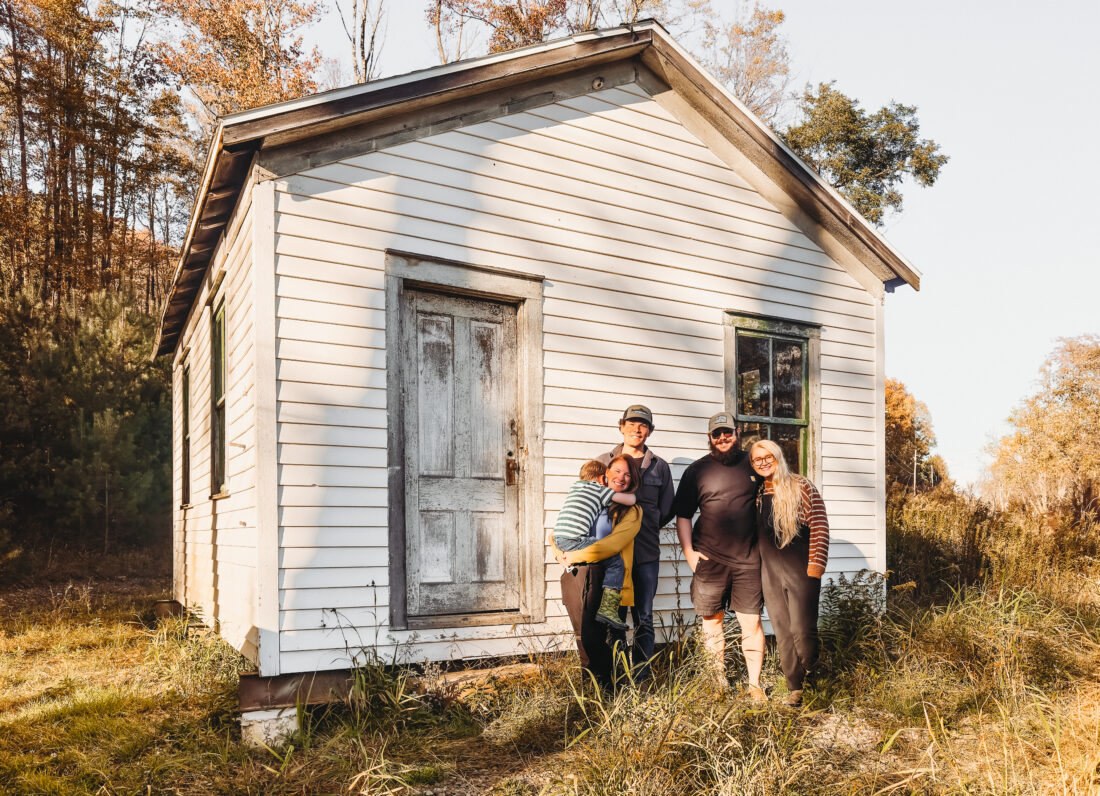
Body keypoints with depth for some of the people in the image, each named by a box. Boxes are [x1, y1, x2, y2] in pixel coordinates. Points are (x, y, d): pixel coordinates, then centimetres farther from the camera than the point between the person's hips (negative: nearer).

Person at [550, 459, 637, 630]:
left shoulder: (574, 485, 26)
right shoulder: (599, 489, 5)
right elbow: (630, 500, 4)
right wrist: (630, 491, 24)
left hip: (559, 540, 8)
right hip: (575, 541, -8)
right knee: (616, 561, -1)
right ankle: (607, 608, -10)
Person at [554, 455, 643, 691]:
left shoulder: (632, 511, 5)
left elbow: (612, 544, -9)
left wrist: (575, 555, -12)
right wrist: (559, 553, 0)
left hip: (599, 575, -4)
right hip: (572, 574, 4)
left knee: (593, 636, -11)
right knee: (581, 635, 7)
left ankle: (606, 689, 5)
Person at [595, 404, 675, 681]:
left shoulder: (660, 466, 12)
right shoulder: (603, 461, 9)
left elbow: (667, 510, 15)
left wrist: (644, 527, 5)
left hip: (646, 553, 1)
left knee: (644, 619, 2)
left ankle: (641, 678, 9)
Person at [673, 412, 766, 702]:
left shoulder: (752, 464, 6)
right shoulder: (696, 471, 3)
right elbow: (682, 515, 5)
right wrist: (689, 553, -3)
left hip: (748, 560, 0)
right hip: (709, 559, 0)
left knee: (751, 622, -1)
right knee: (712, 620, 8)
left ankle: (754, 685, 10)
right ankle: (719, 683, 20)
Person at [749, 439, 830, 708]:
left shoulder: (801, 487, -2)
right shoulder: (756, 495, 13)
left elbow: (820, 526, -7)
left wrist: (816, 565, -14)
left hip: (800, 572, -5)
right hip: (770, 574, 5)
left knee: (802, 631, -7)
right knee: (782, 634, 6)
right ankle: (795, 690, 14)